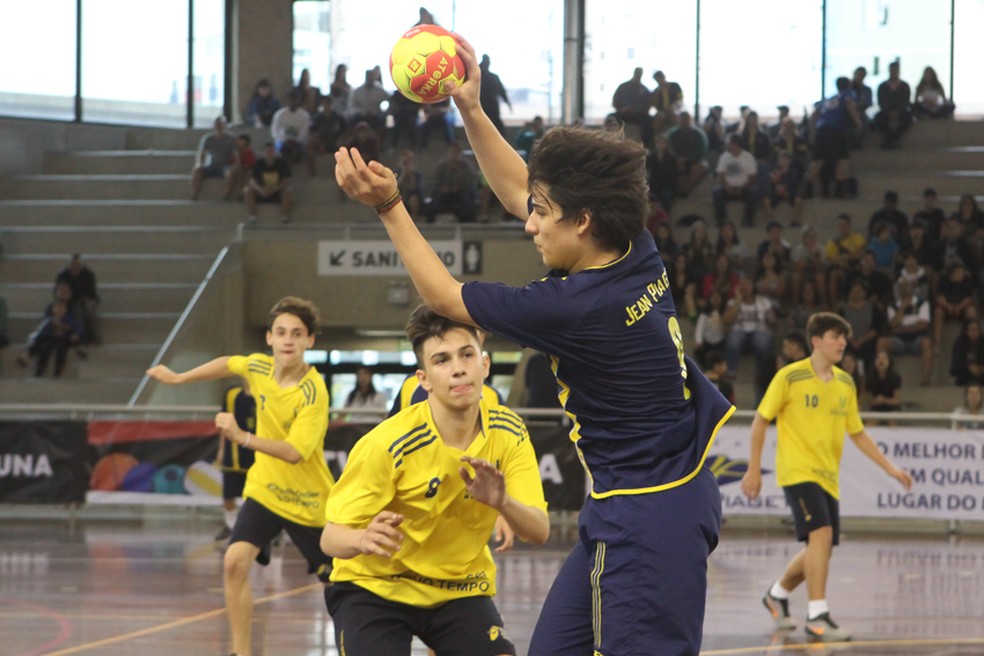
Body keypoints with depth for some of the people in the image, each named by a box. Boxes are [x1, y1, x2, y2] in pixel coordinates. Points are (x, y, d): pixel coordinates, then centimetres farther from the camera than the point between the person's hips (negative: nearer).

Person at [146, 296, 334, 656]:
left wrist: (242, 437, -44)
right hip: (264, 490, 4)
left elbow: (294, 452, -34)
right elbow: (229, 363, 17)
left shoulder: (314, 391, -25)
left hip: (308, 501, -4)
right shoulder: (258, 366, -8)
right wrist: (178, 377, 23)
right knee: (235, 563, -14)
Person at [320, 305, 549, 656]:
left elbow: (539, 532, -13)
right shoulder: (387, 445, -24)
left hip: (460, 588, 4)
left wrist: (503, 503, -36)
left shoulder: (509, 432, -11)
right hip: (374, 587, -3)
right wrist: (363, 539, -45)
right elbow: (331, 537, -21)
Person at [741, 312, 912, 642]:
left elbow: (857, 433, 18)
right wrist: (753, 469, -5)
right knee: (821, 534, -22)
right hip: (797, 471, -6)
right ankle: (817, 615, -18)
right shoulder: (789, 376, -7)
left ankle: (777, 595, 34)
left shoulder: (845, 383, 10)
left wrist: (890, 468, 12)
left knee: (820, 549, 9)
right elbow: (760, 420, -2)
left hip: (828, 477, 7)